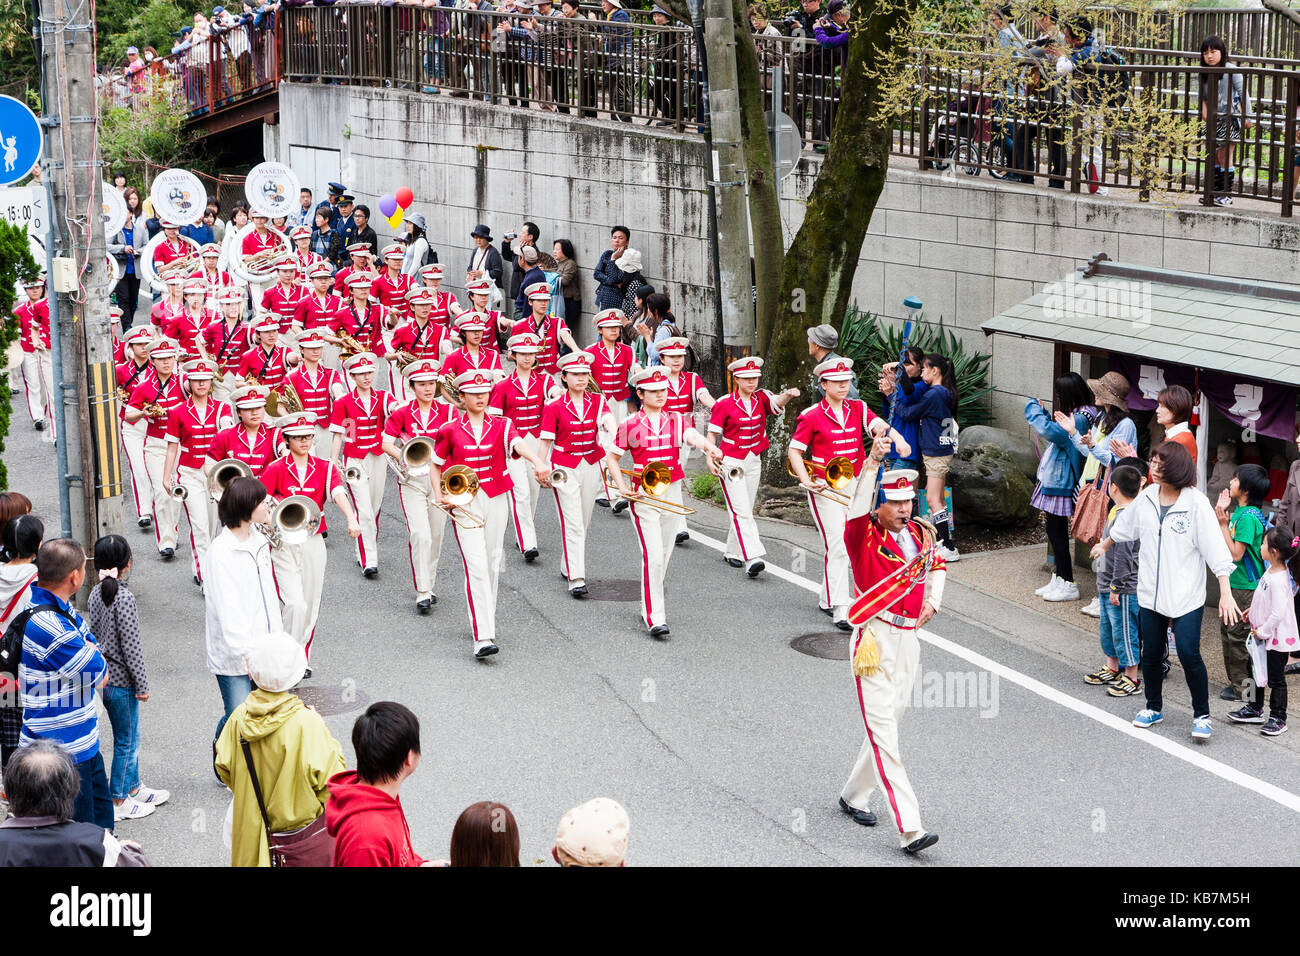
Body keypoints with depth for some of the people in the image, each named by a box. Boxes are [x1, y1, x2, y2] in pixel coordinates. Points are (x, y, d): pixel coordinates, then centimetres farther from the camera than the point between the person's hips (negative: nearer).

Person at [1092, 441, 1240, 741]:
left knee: (1189, 654, -10)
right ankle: (1153, 707, 32)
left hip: (1186, 596, -5)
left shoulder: (1196, 503, -13)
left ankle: (1202, 715, 5)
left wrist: (1226, 593, -20)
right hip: (1150, 593, 5)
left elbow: (1216, 549, -15)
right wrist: (1104, 545, 39)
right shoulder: (1147, 498, 3)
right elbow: (1124, 526, 24)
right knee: (1151, 654, 13)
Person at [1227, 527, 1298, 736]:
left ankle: (1278, 718, 13)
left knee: (1276, 678, 2)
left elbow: (1278, 613, -30)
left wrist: (1262, 632, -20)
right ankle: (1255, 709, 34)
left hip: (1277, 639, -10)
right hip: (1263, 635, 10)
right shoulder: (1272, 570, 2)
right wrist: (1253, 611, 15)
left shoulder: (1279, 579, -29)